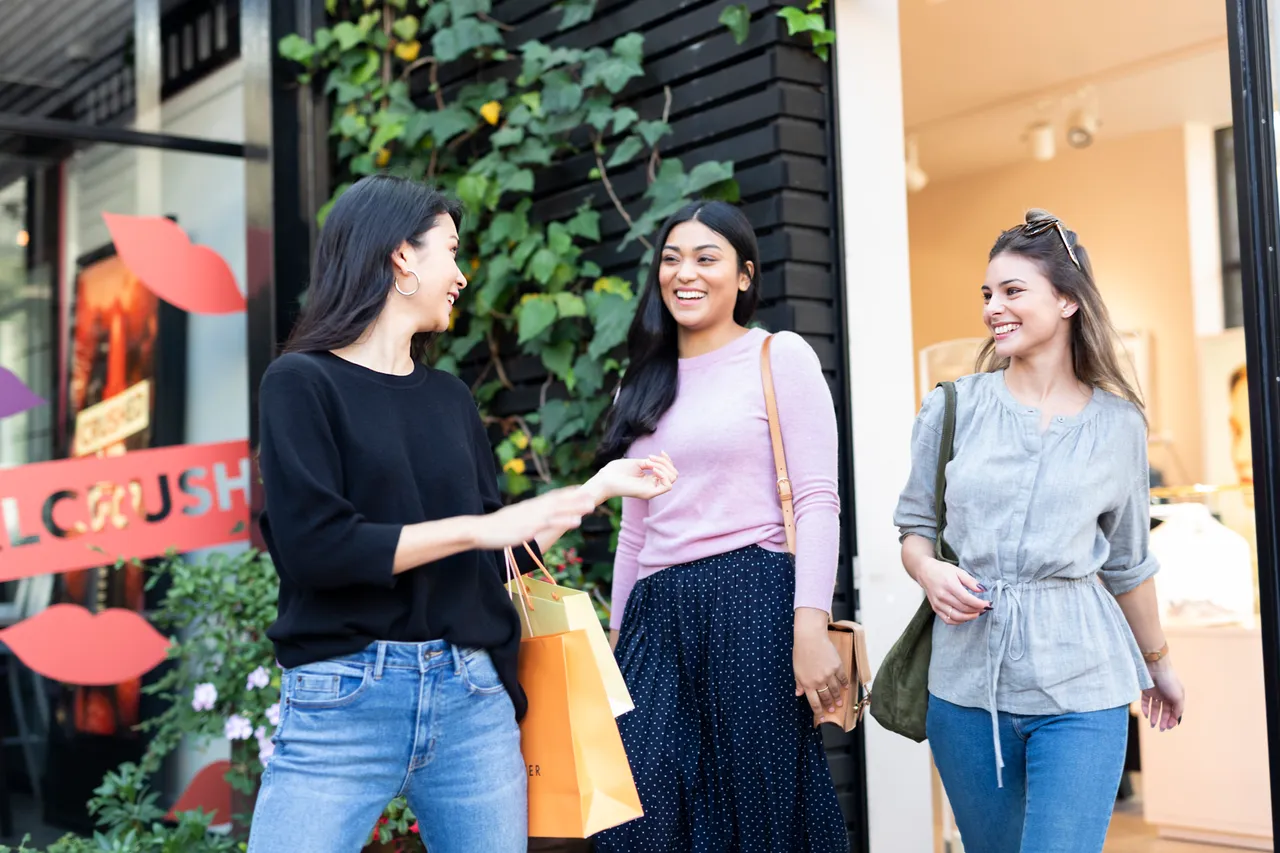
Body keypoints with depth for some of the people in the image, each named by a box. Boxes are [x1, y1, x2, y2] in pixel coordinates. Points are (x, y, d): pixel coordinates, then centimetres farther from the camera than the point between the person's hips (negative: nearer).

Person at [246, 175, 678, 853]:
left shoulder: (450, 398, 15)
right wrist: (479, 526, -12)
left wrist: (604, 485, 19)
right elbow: (315, 546, -14)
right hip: (343, 698, -5)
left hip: (473, 702, 5)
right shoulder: (302, 383, -2)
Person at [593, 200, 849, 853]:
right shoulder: (645, 385, 19)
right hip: (657, 618, 5)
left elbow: (816, 500, -7)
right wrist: (618, 639, 18)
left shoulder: (780, 357, 2)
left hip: (751, 604, -5)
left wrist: (810, 626, -17)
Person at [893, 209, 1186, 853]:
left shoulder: (1118, 424, 4)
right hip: (965, 682, 1)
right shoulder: (952, 408, 3)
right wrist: (929, 572, -11)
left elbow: (1127, 563, 15)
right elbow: (914, 523, 11)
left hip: (1079, 687, -1)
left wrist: (1158, 665, 23)